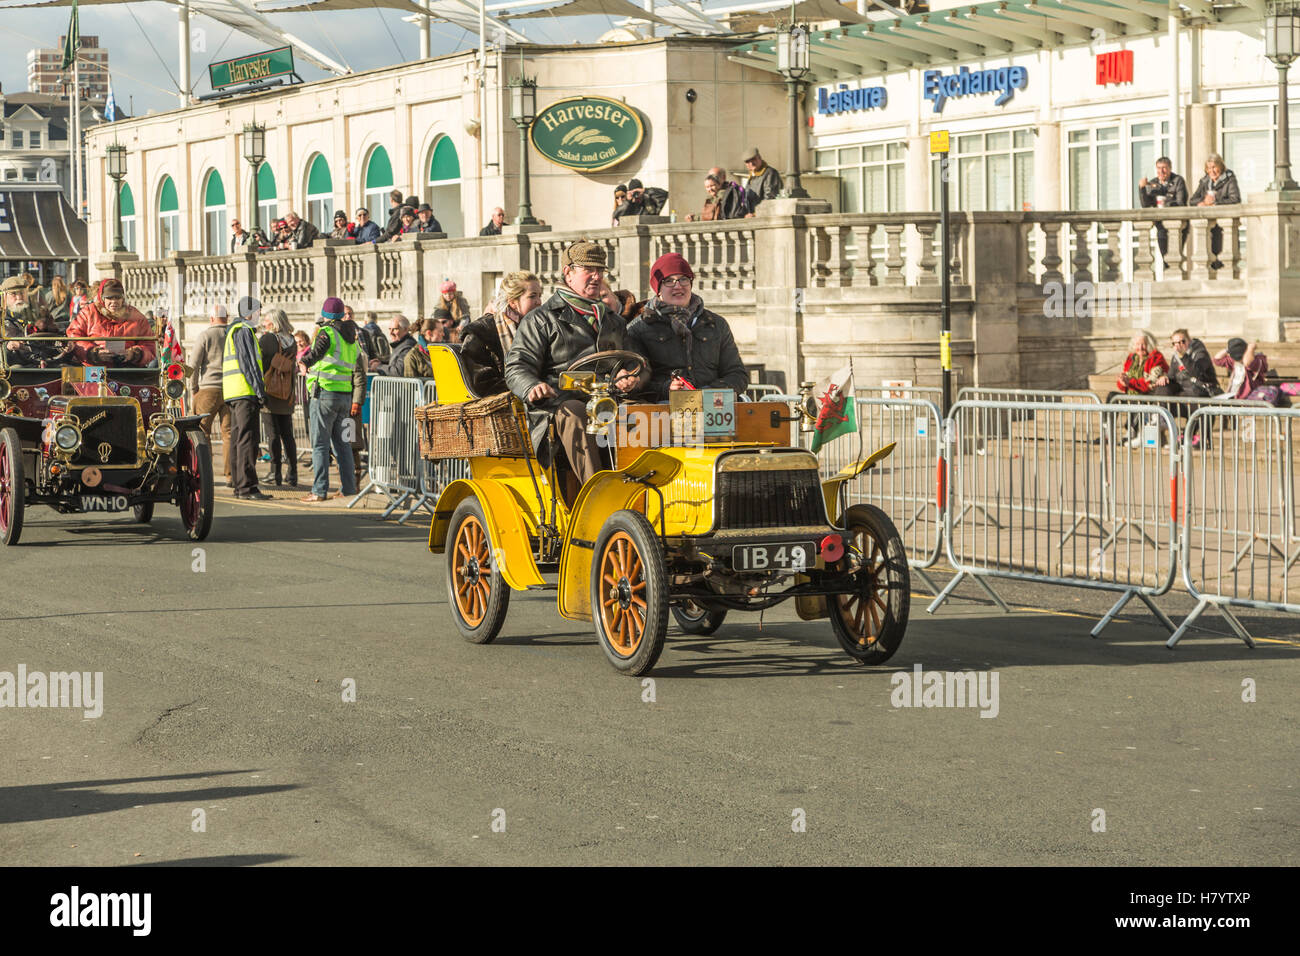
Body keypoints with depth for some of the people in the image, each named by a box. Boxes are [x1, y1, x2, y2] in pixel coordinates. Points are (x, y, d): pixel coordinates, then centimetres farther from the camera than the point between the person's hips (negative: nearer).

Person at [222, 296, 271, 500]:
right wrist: (260, 390, -18)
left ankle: (239, 484, 14)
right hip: (245, 391, -11)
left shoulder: (234, 331, 23)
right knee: (248, 439, -13)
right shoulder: (244, 331, -9)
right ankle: (247, 486, -17)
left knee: (238, 439, 11)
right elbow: (248, 363, -17)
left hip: (235, 393, 11)